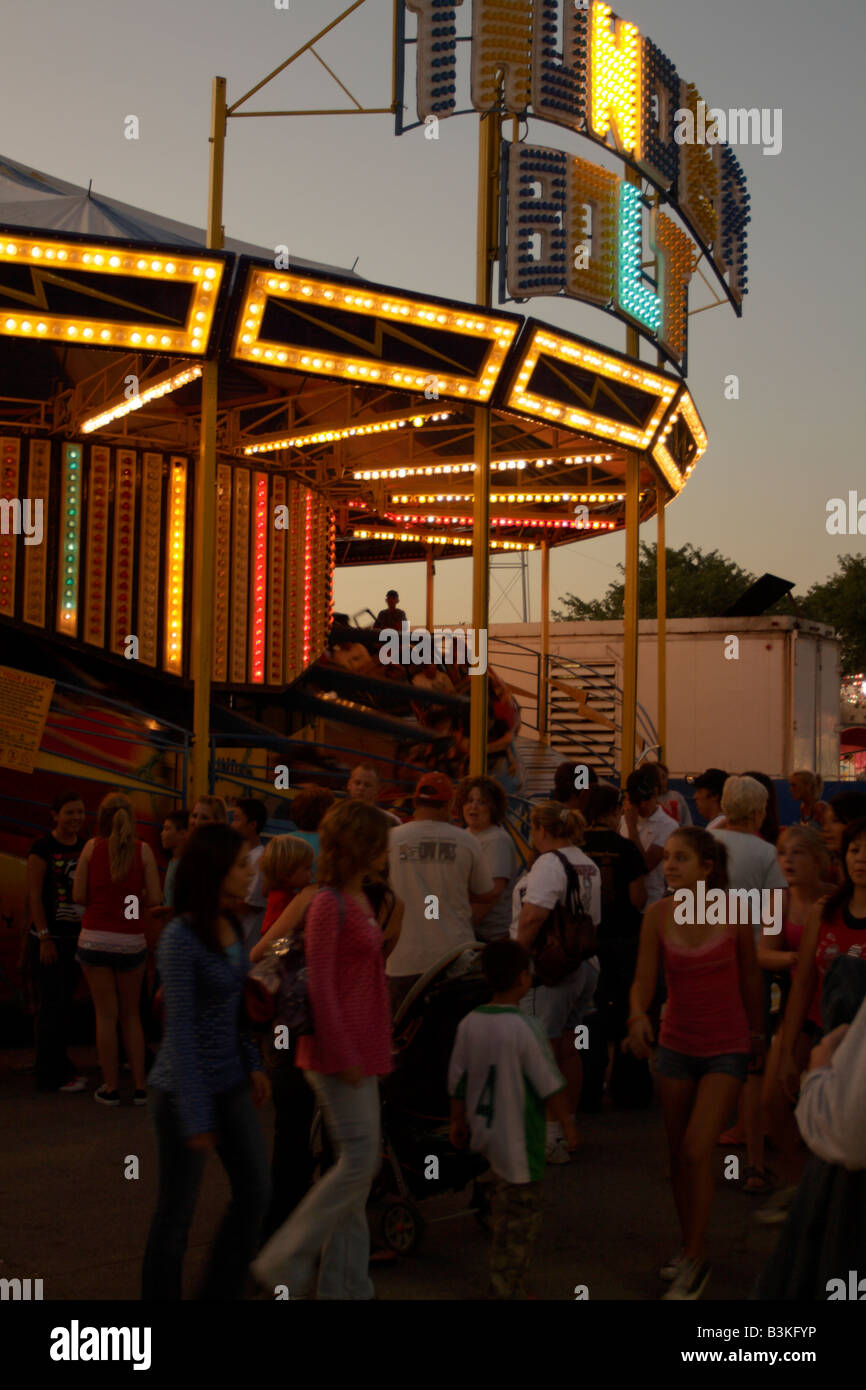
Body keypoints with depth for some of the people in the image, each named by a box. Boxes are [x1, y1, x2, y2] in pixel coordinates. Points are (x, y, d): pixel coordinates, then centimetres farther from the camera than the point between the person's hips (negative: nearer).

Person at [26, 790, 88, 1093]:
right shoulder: (43, 847, -10)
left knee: (66, 1004, 12)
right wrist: (45, 938, -14)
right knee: (52, 1004, -4)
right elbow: (34, 894, -11)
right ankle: (50, 1075, 3)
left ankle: (60, 1068, 21)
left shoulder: (85, 848, 8)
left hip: (76, 937, 6)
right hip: (49, 938, -6)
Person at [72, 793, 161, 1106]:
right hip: (131, 941, 1)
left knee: (106, 1015, 6)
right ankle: (139, 1087, 13)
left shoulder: (92, 846, -3)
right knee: (131, 1015, 14)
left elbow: (78, 896, -3)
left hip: (95, 939, -1)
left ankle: (110, 1088, 9)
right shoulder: (143, 850, -2)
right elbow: (154, 899, -4)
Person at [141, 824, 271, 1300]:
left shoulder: (230, 926, 4)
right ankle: (161, 1294, 23)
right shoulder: (180, 938, -20)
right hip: (185, 1087, -8)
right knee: (177, 1211, 6)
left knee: (254, 1193, 13)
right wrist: (195, 1116, -20)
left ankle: (221, 1291, 28)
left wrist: (252, 1063, 11)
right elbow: (180, 1029, -20)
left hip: (230, 1084, 8)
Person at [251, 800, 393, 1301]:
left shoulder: (359, 900, 13)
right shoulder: (329, 905, -15)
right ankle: (284, 1264, 2)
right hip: (339, 1052, -9)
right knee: (358, 1160, -8)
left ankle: (345, 1282, 19)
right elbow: (320, 987, -18)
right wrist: (344, 1057, -18)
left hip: (361, 1049, 9)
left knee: (362, 1164, 11)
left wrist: (378, 1047, 16)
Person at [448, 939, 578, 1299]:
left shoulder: (469, 1024, -3)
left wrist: (458, 1122, 18)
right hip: (518, 1140, -7)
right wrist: (568, 1124, -2)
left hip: (485, 1131, 7)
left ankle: (507, 1280, 35)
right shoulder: (525, 1029, -20)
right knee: (521, 1215, 5)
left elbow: (457, 1081, 5)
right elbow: (550, 1085, -15)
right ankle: (505, 1289, 10)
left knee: (505, 1207, 25)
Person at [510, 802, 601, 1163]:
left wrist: (518, 954, -15)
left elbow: (533, 915, -26)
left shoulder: (549, 864, -17)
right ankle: (568, 1128, 28)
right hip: (584, 965, 9)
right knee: (567, 1050, 18)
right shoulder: (588, 865, 13)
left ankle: (551, 1138, 1)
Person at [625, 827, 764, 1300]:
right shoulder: (658, 915, -8)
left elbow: (750, 978, 1)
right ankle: (688, 1245, 31)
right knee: (678, 1153, 12)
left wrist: (757, 1034, 12)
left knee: (696, 1150, -12)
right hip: (677, 1044, 3)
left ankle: (696, 1259, 2)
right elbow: (644, 980, -6)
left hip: (726, 1047, -3)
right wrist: (638, 1015, -27)